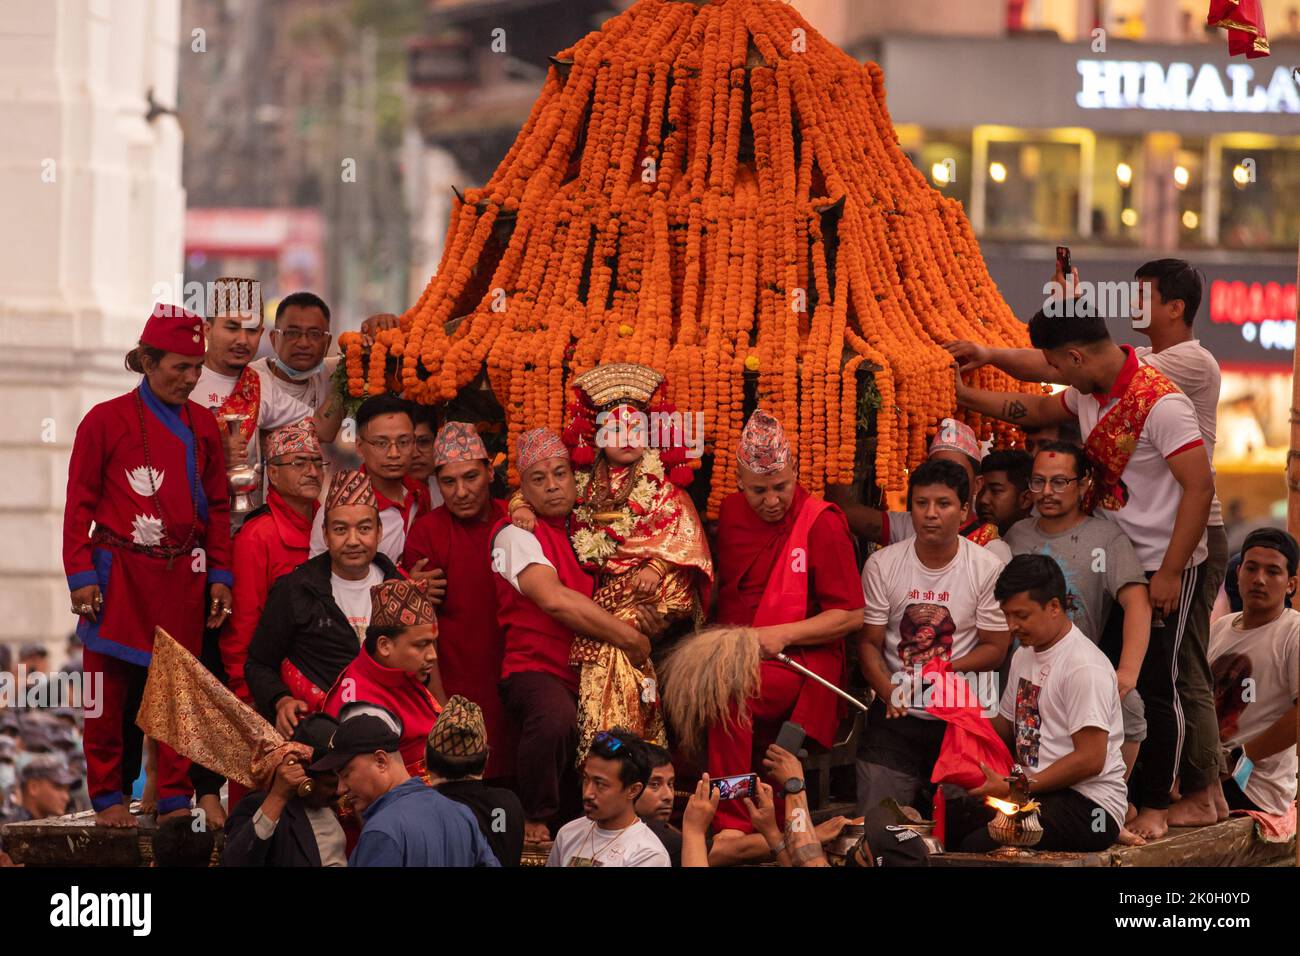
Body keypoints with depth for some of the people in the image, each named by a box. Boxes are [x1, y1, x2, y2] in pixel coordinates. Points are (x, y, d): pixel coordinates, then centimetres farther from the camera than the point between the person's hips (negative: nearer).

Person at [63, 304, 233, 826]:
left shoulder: (203, 425, 9)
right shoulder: (106, 420, -3)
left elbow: (217, 507, 13)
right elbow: (79, 504, -2)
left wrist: (219, 575, 6)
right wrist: (81, 575, -9)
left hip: (181, 577, 3)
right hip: (119, 577, -3)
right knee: (112, 688, 1)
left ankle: (176, 798, 9)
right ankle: (108, 796, 9)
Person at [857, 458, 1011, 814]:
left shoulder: (987, 568, -4)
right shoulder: (882, 565, -1)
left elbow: (996, 648, -1)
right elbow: (868, 642, 1)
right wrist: (886, 688, -20)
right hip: (895, 716, 1)